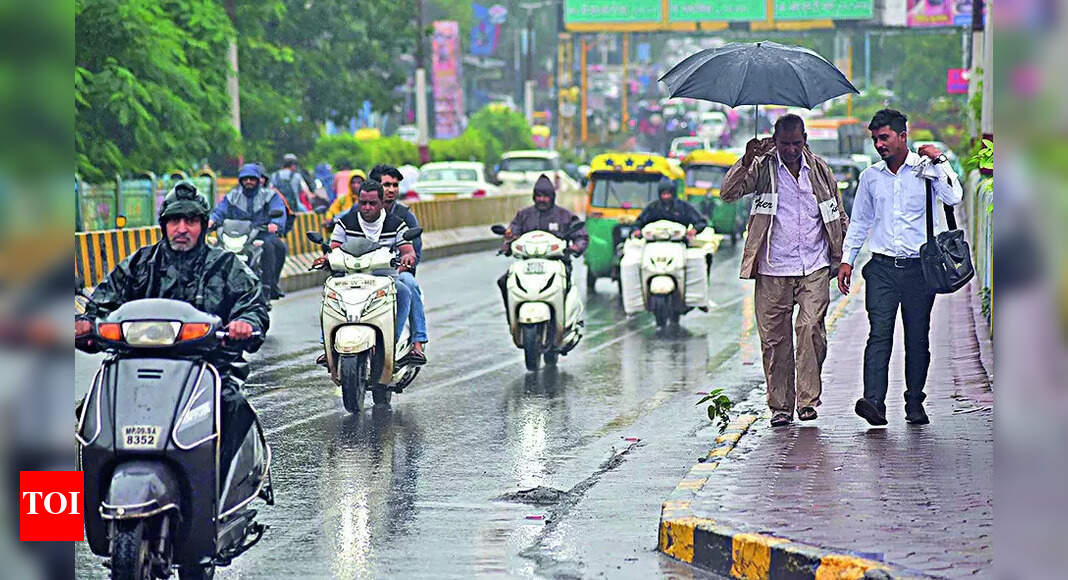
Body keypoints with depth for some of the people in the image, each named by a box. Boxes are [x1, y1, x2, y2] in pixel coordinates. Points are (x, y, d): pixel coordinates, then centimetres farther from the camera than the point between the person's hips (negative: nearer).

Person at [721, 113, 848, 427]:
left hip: (815, 269, 1)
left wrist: (839, 257, 15)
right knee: (774, 337, -1)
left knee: (811, 328, -14)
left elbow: (838, 216, 19)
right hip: (773, 270, -1)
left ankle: (808, 399, -8)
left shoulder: (819, 169, 9)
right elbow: (728, 193, -10)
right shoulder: (763, 168, 2)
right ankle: (780, 406, 8)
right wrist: (747, 160, -22)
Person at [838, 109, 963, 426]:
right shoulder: (870, 176, 12)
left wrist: (939, 160, -10)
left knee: (917, 337, 4)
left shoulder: (926, 168, 3)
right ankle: (874, 403, -22)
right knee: (879, 333, -13)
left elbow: (953, 198, -13)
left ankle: (914, 404, 14)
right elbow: (859, 221, 21)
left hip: (918, 267, -1)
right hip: (882, 268, 1)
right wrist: (847, 259, 14)